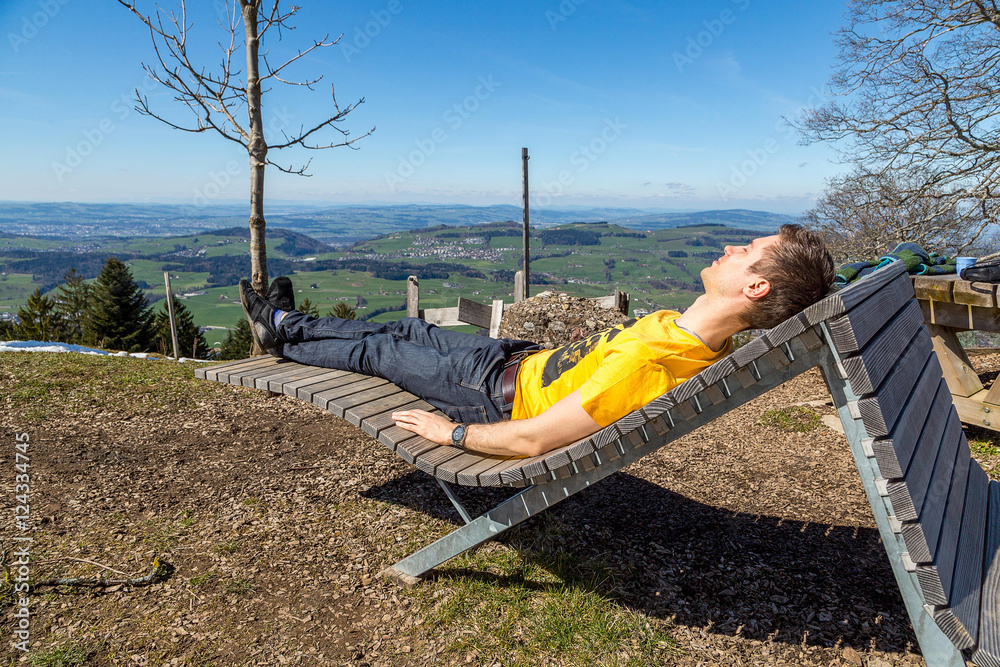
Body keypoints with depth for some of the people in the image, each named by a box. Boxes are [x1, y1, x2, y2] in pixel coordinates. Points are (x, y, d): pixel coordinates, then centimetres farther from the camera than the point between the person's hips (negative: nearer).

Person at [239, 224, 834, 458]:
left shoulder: (643, 362, -40)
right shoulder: (705, 338, -12)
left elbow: (535, 439, -34)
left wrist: (450, 433, -19)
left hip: (506, 397, -7)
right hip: (528, 356, 7)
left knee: (377, 351, 11)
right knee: (409, 330, 20)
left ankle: (283, 334, 41)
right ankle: (285, 325, 43)